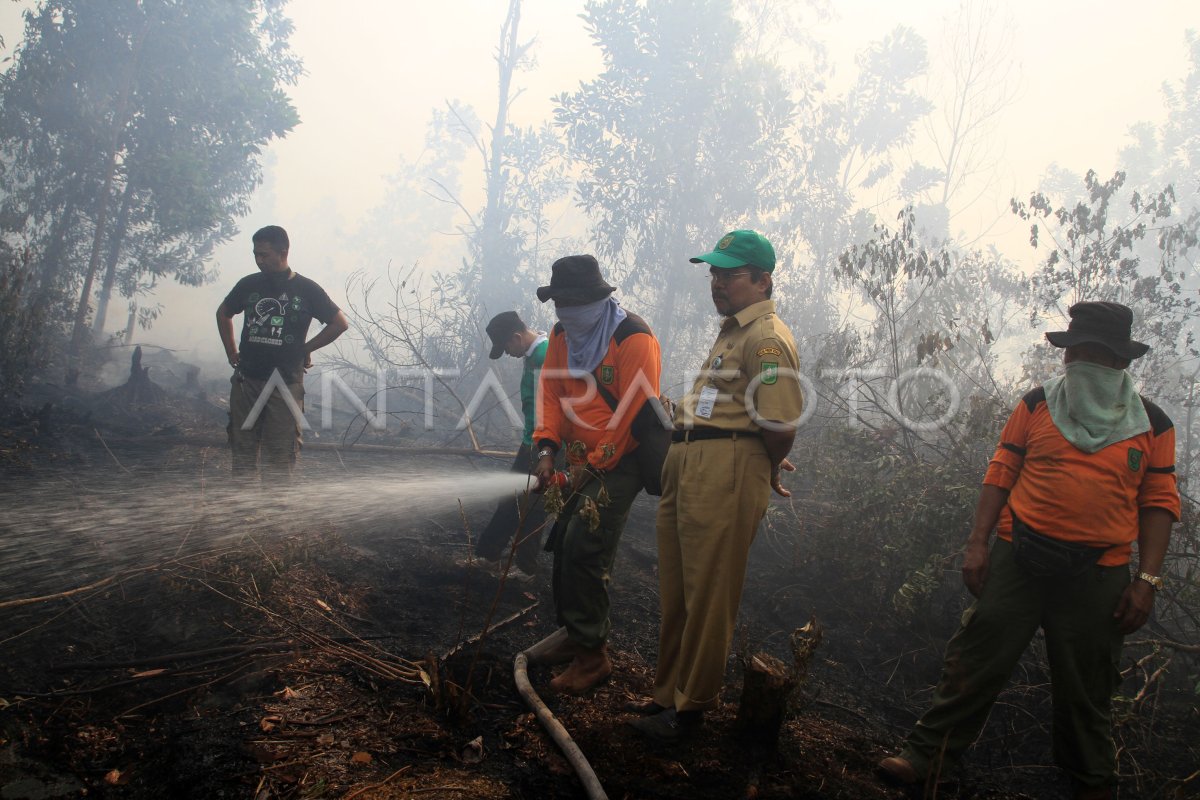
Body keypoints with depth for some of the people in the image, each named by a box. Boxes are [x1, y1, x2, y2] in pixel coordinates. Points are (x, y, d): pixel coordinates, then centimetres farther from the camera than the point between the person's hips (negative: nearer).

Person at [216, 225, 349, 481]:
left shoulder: (306, 290, -2)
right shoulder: (249, 285, 7)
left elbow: (340, 323, 4)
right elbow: (223, 313, 25)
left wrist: (305, 349, 2)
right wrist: (231, 352, 16)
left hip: (285, 384, -3)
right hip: (246, 380, 3)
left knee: (279, 455, -1)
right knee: (242, 449, 6)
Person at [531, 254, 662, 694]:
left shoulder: (633, 338, -18)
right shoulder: (562, 334, 7)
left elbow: (634, 410, -20)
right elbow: (552, 390, 5)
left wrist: (595, 464, -16)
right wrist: (547, 447, -9)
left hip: (619, 461, -8)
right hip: (582, 460, 8)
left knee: (584, 550, -13)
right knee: (563, 546, 10)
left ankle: (593, 654, -2)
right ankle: (574, 635, 26)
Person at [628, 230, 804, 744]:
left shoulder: (767, 338, -12)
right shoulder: (733, 331, 22)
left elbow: (781, 424, -20)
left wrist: (767, 472, -3)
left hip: (726, 470, -10)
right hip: (686, 466, 10)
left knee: (707, 595, -1)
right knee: (676, 590, 16)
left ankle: (691, 706, 11)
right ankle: (670, 692, 29)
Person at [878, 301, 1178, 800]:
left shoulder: (1152, 425, 3)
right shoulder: (1037, 405, 4)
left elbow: (1158, 503, 4)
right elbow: (1001, 474, 5)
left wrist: (1147, 581, -1)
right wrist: (977, 544, -1)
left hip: (1096, 576, 0)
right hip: (1019, 559, 0)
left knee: (1086, 688, 13)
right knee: (977, 661, 2)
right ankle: (927, 756, 11)